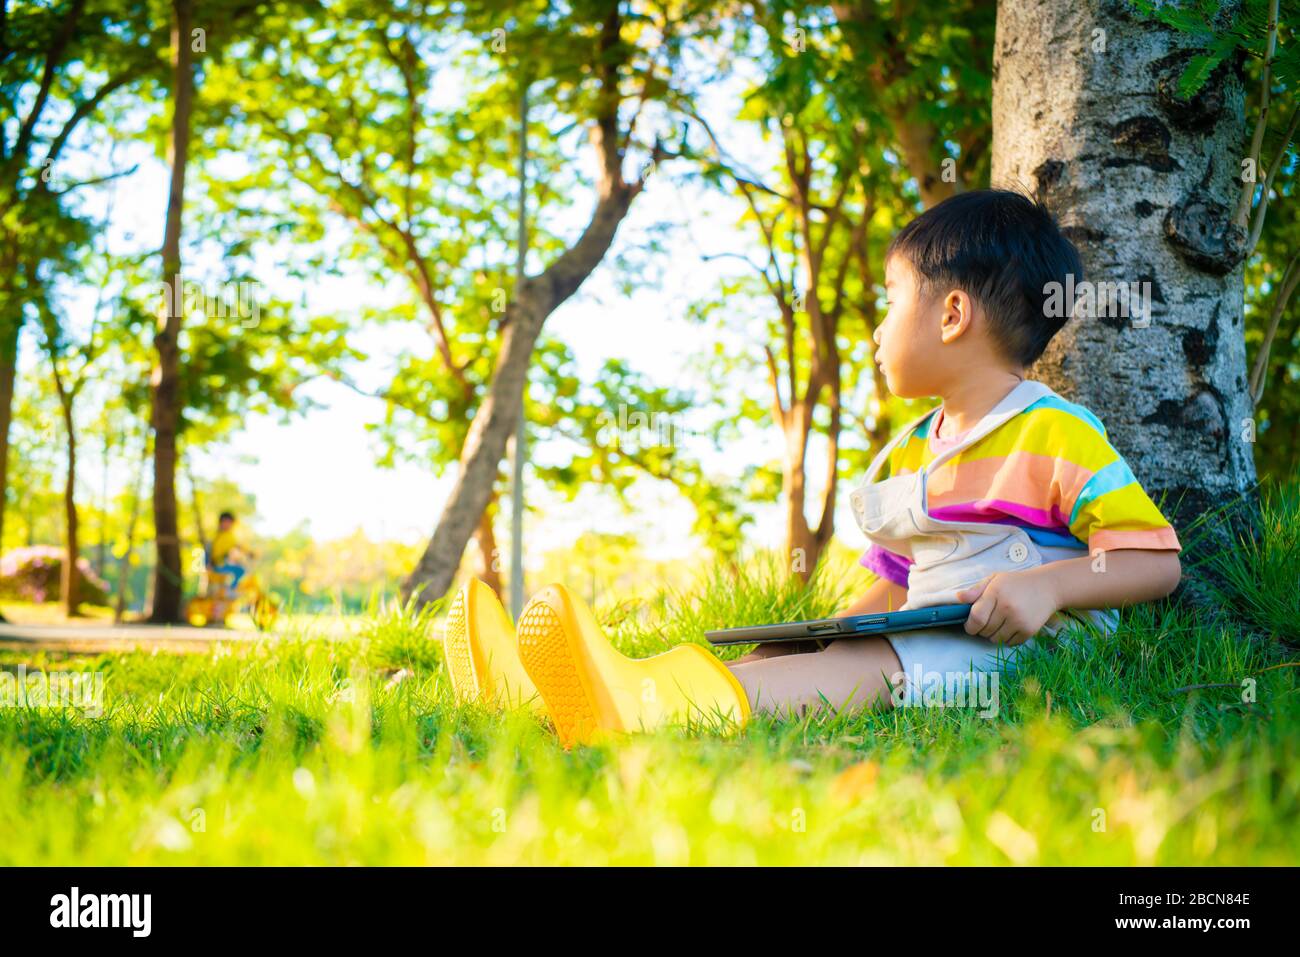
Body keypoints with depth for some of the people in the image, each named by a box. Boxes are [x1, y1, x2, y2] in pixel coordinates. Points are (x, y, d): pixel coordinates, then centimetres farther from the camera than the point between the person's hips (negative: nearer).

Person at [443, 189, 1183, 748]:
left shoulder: (1057, 437, -4)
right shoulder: (911, 451, 23)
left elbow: (1158, 561, -9)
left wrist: (1048, 584, -24)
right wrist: (831, 635, 9)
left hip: (1025, 653, -8)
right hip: (920, 644, 8)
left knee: (874, 665, -34)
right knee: (774, 658, -14)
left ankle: (651, 705, -60)